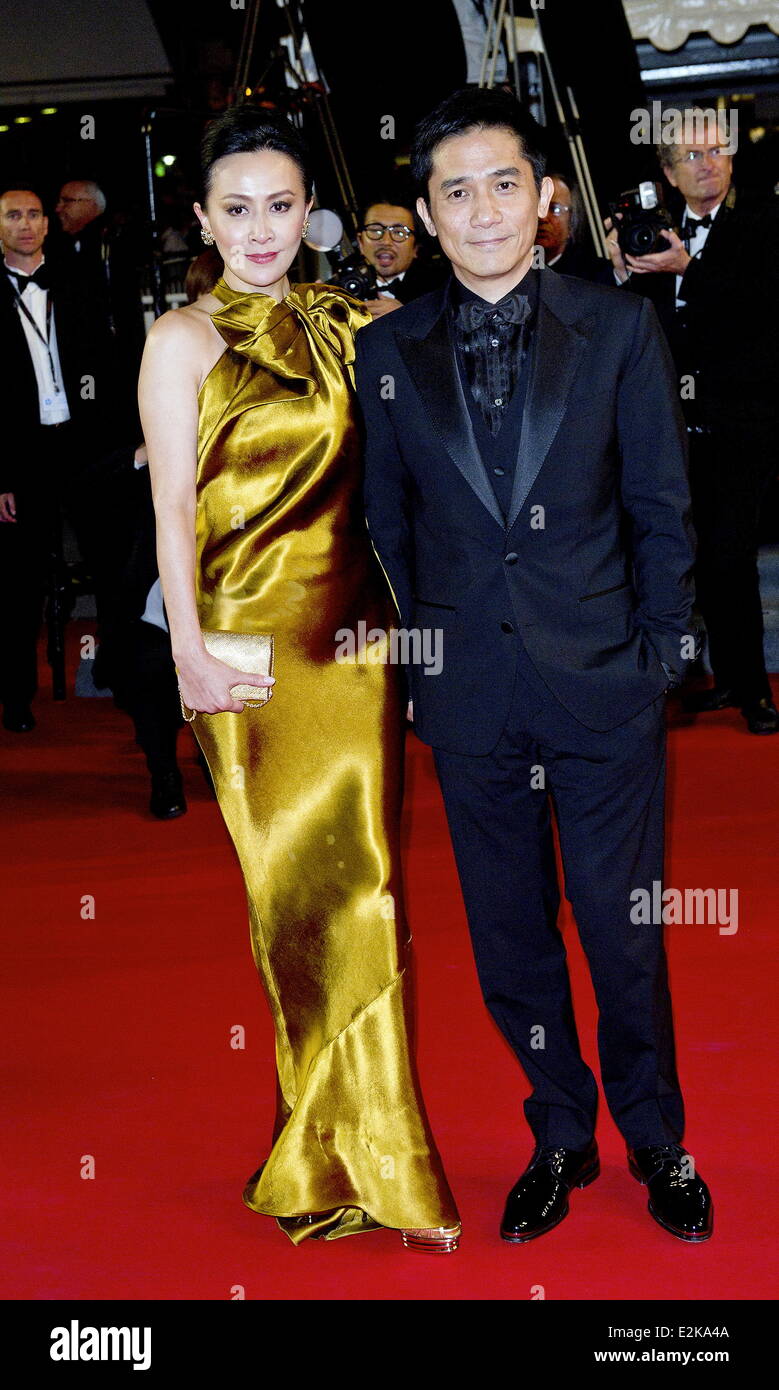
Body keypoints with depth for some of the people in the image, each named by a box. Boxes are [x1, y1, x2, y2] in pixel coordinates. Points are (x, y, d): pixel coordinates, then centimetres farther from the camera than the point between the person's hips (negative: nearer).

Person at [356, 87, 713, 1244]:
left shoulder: (620, 328, -1)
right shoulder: (388, 354, 3)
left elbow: (661, 507, 2)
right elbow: (389, 523, 9)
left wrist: (660, 652, -1)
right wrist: (418, 662, 6)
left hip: (603, 682, -2)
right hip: (470, 695, 2)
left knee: (624, 928, 7)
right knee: (509, 934, 12)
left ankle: (657, 1140, 29)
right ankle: (560, 1139, 31)